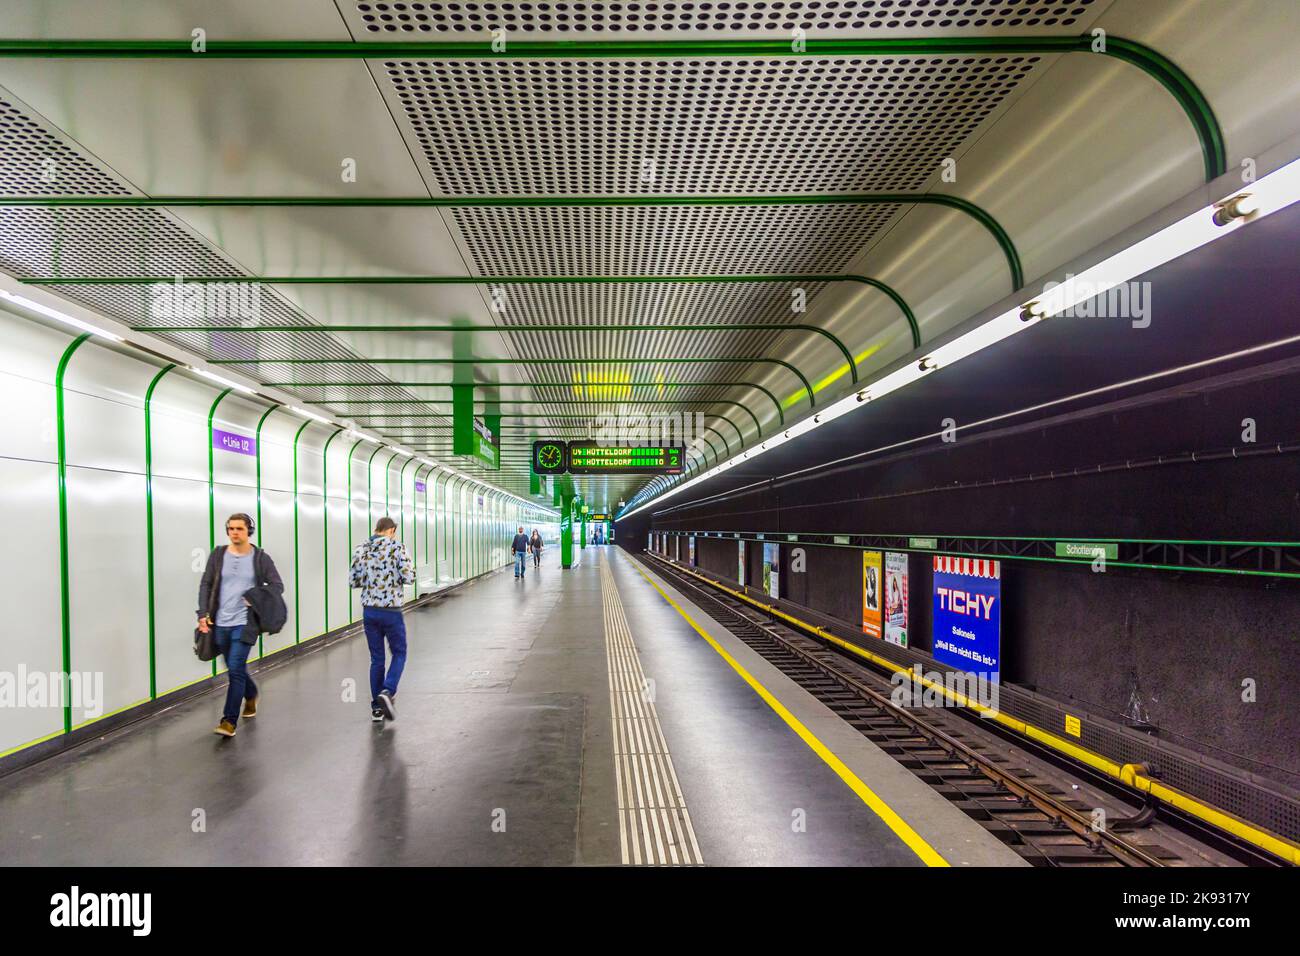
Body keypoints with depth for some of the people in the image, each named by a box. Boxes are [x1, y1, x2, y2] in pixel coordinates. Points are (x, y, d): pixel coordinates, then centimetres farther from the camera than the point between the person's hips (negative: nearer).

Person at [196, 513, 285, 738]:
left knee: (235, 669, -10)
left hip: (245, 623, -4)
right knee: (235, 668, 18)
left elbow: (277, 585, -1)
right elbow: (206, 584, 5)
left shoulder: (260, 557, -4)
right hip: (220, 623, 4)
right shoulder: (218, 555, 3)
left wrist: (256, 598, -16)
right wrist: (203, 613, -5)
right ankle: (252, 695, 46)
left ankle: (229, 721, -3)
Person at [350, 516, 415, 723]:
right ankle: (387, 692, -9)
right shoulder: (397, 547, -10)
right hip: (391, 611, -4)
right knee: (399, 654, 13)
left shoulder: (361, 549, 3)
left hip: (369, 611, 4)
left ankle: (377, 708, 16)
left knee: (376, 659, 13)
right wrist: (410, 566, 5)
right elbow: (409, 578, -16)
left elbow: (353, 582, 5)